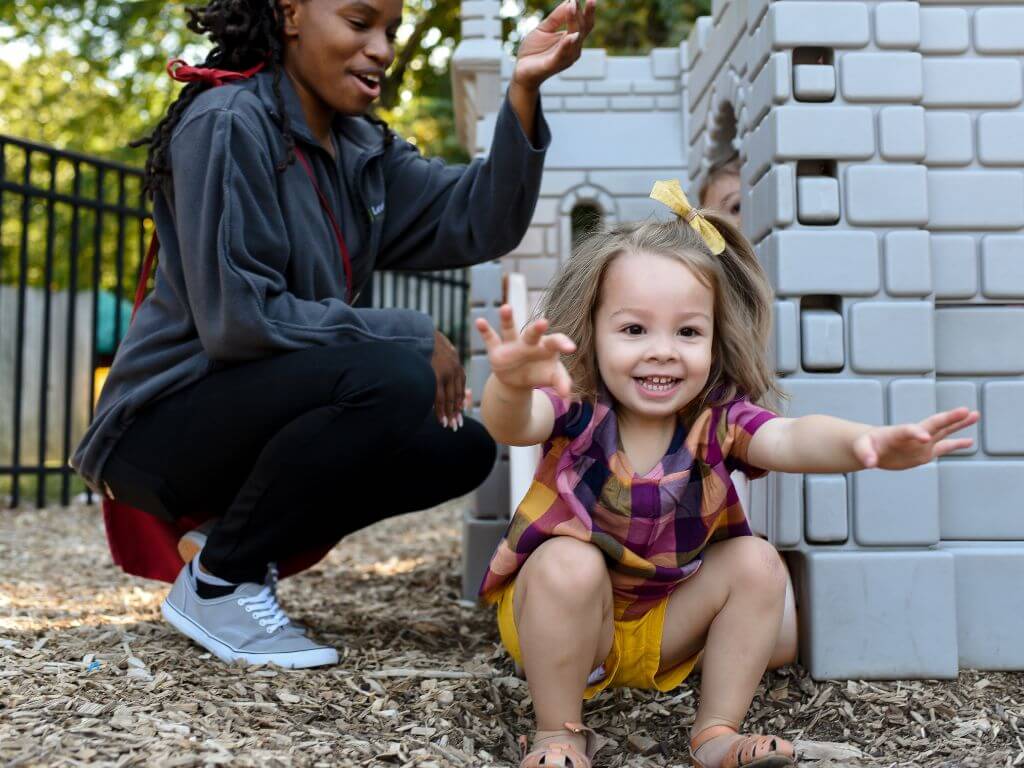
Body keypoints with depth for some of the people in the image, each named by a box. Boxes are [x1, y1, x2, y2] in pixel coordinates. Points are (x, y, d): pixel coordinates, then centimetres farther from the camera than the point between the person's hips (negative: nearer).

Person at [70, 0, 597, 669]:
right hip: (166, 425, -8)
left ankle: (240, 537, 6)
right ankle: (216, 581, -10)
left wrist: (524, 92, -18)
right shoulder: (230, 124, -16)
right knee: (393, 379, -29)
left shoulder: (362, 148, 7)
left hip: (256, 417, 8)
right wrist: (410, 337, -20)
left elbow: (476, 223, -6)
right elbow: (238, 318, -23)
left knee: (464, 446, -2)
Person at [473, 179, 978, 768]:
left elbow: (789, 439, -36)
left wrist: (863, 444, -58)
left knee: (757, 560, -13)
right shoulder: (578, 411, -22)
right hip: (560, 629, -3)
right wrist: (512, 387, -68)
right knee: (569, 562, -31)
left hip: (663, 630, 3)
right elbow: (515, 425, -43)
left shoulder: (717, 421, -16)